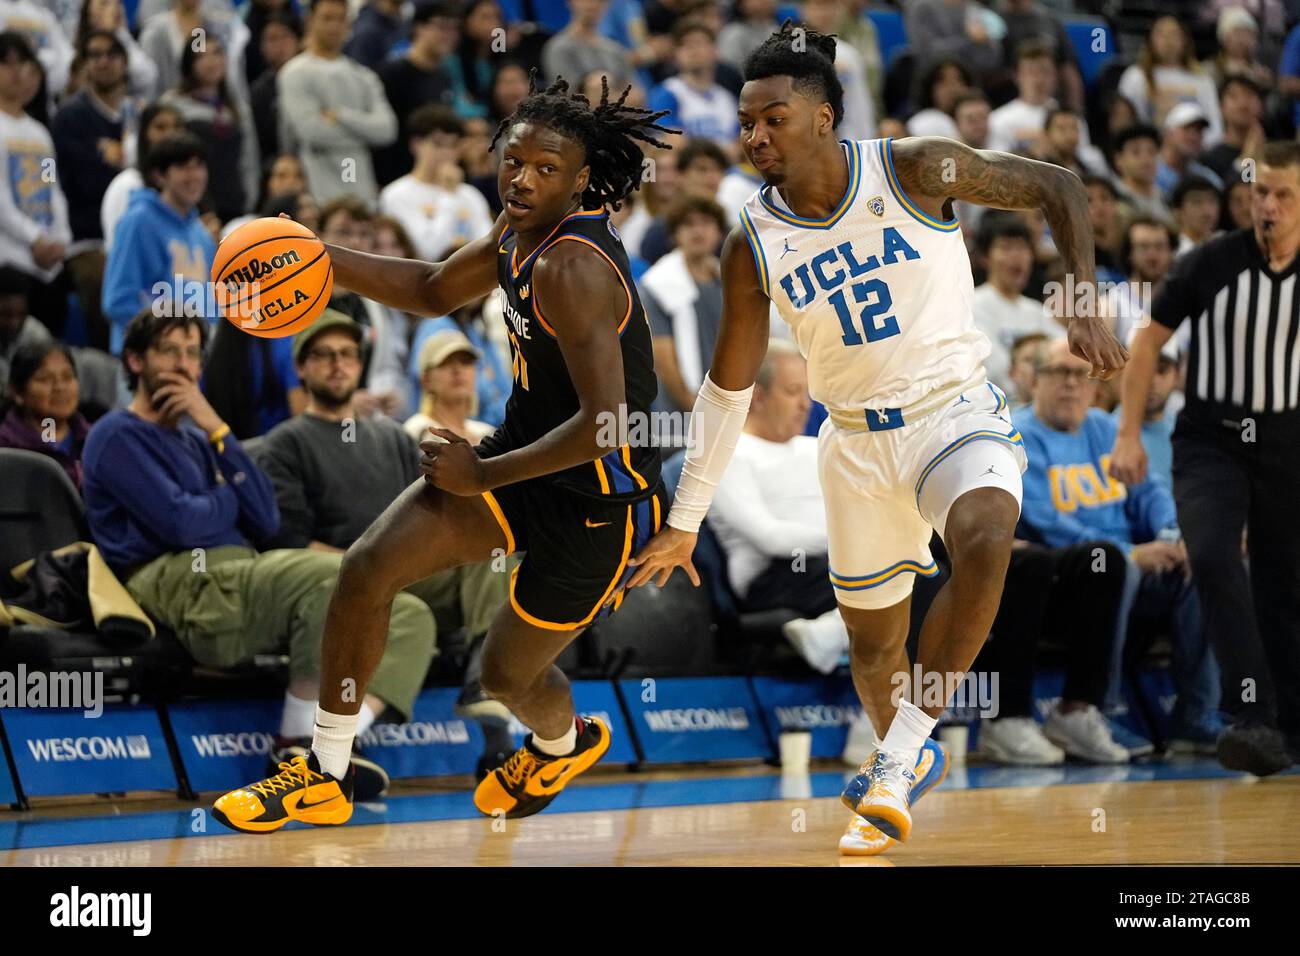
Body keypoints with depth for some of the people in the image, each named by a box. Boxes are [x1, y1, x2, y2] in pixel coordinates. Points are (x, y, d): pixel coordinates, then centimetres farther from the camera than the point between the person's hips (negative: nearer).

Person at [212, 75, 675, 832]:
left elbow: (603, 422, -35)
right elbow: (435, 291, 18)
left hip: (602, 498, -8)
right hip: (527, 452, 8)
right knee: (369, 569, -3)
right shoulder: (525, 230, -2)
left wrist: (484, 476, -24)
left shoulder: (570, 268, -30)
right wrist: (325, 260, 4)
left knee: (510, 672, 11)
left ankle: (567, 743, 50)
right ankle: (325, 777, 12)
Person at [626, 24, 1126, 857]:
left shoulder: (915, 171, -14)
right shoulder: (754, 245, -6)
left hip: (957, 410, -3)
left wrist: (1085, 307, -14)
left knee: (985, 541, -34)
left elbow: (1058, 187, -4)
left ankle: (901, 756, -25)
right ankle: (907, 757, 44)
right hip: (858, 438, 3)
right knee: (872, 643, 10)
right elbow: (729, 387, 5)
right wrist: (685, 521, 6)